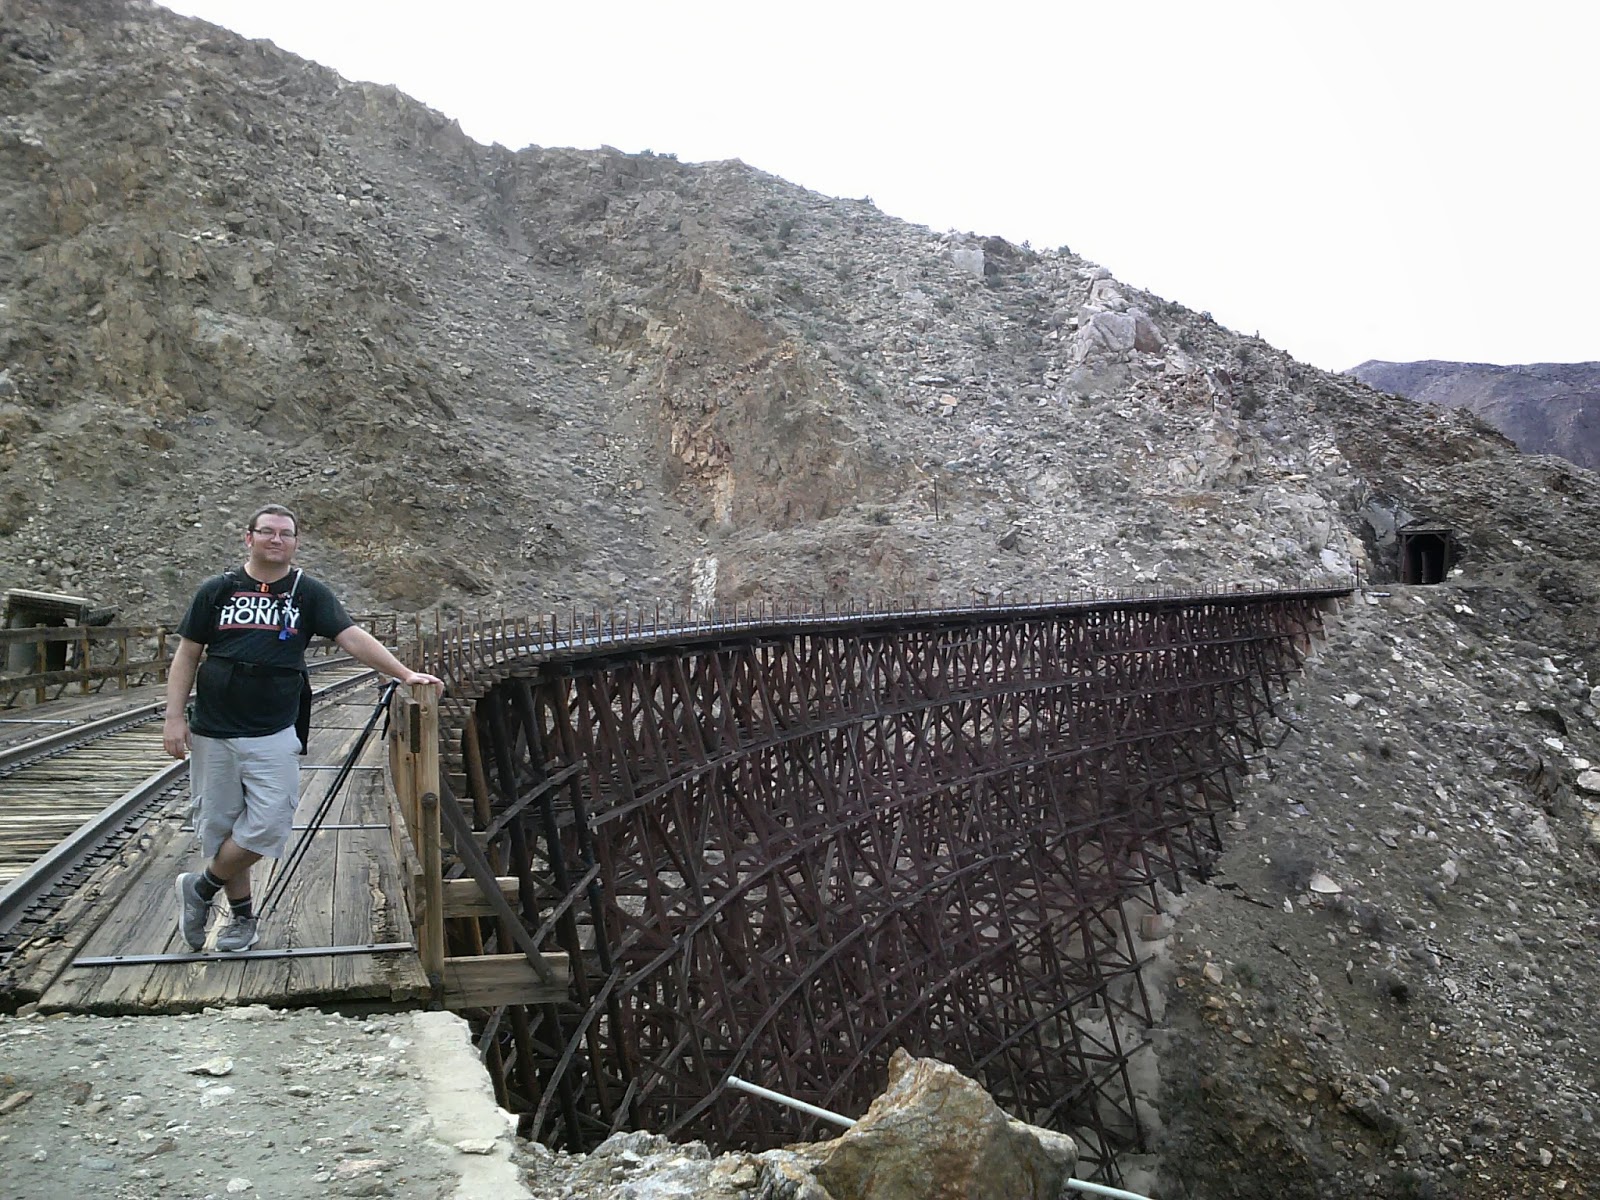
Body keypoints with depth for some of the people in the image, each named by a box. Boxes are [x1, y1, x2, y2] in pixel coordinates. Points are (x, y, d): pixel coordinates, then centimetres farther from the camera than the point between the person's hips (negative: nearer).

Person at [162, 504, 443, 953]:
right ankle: (241, 916, 24)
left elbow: (352, 637, -7)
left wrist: (404, 673, -19)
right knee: (220, 824, 7)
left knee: (267, 824, -9)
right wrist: (174, 716, -1)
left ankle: (201, 888, 15)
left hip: (274, 734, -1)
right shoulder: (217, 590, 5)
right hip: (212, 732, 1)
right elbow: (187, 655, 7)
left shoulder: (309, 593, 3)